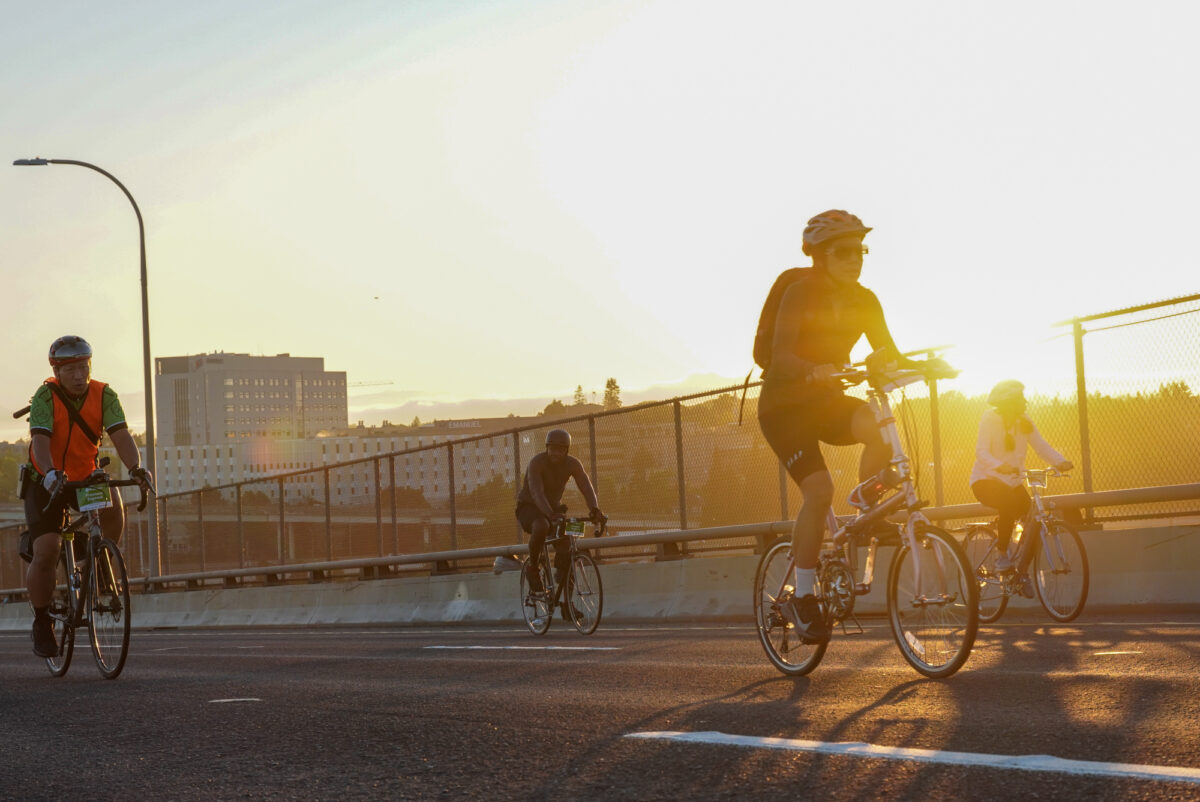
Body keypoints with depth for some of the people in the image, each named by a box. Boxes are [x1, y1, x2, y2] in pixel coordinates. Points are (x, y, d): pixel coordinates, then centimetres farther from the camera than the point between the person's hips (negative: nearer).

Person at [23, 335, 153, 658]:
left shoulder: (104, 395, -11)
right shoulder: (45, 397, -19)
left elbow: (120, 435, -22)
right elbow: (41, 441, -31)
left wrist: (136, 467, -41)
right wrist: (50, 473, -51)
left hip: (86, 478, 2)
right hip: (46, 483, -2)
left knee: (113, 506, -29)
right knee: (45, 553, -15)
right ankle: (42, 623, 5)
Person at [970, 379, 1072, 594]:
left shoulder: (1024, 423, 5)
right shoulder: (990, 419, -12)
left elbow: (1042, 447, -4)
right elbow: (981, 451, -24)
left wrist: (1060, 462, -25)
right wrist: (999, 466, -44)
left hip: (1013, 482, 6)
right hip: (986, 480, -6)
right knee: (1010, 503, -38)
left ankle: (1022, 570, 6)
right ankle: (1001, 553, -21)